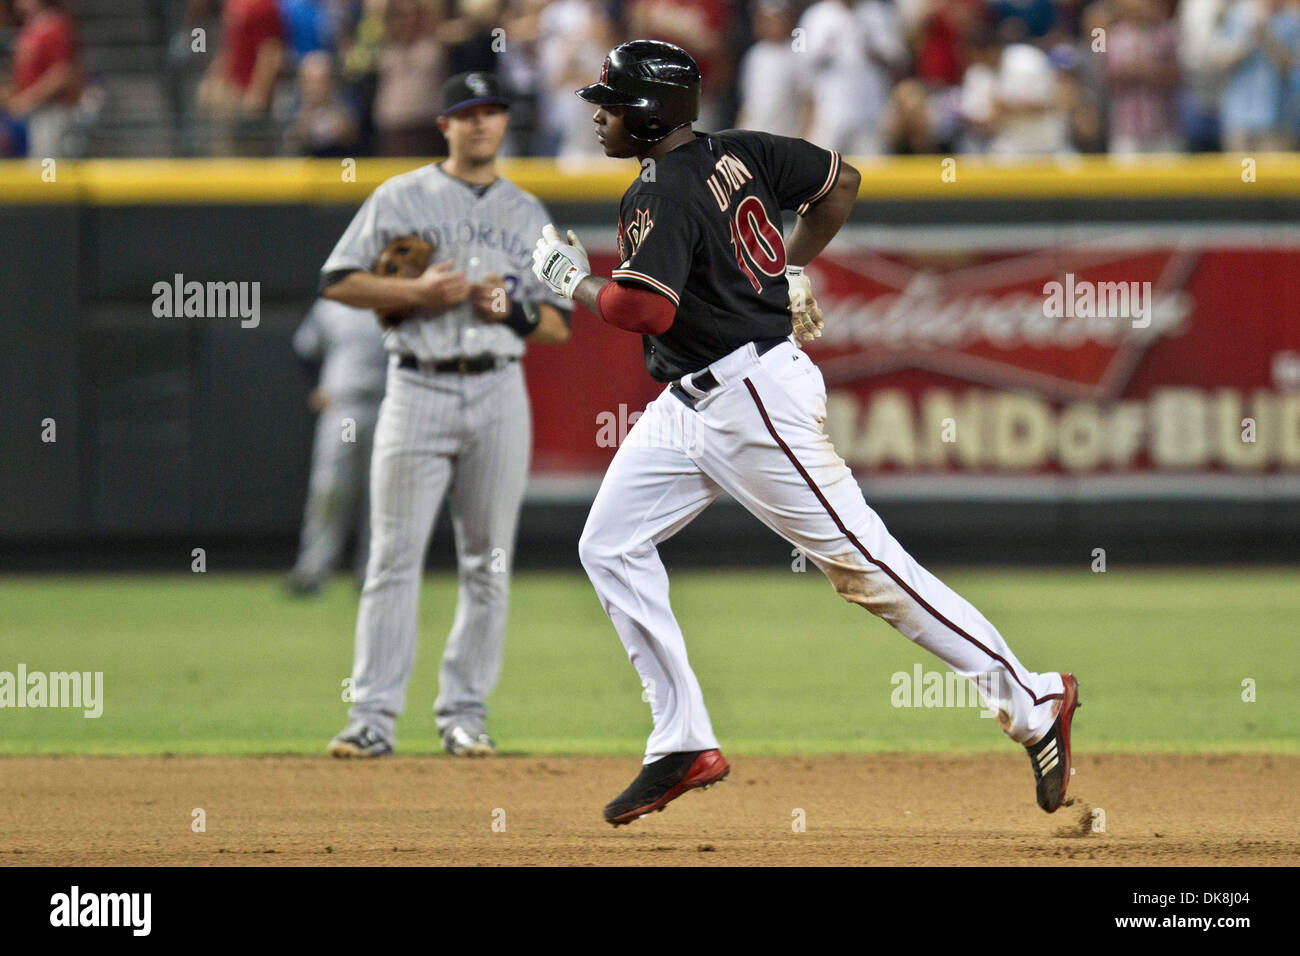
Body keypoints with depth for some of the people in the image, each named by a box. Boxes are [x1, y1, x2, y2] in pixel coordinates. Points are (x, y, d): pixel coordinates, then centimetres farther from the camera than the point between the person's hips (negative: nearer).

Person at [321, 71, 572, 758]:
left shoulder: (528, 214, 15)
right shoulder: (400, 198, 6)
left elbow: (558, 325, 14)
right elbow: (338, 281, 1)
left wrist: (513, 309, -6)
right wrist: (418, 293, -11)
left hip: (499, 393, 3)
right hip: (419, 388, -3)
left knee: (488, 561, 2)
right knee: (394, 555, -8)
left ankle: (464, 712, 9)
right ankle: (374, 715, -9)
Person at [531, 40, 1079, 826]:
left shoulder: (660, 199, -19)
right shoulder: (736, 153, 7)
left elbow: (644, 310, -31)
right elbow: (841, 181, 15)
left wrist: (577, 282, -12)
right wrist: (787, 270, 20)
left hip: (755, 403, -10)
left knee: (866, 565, -7)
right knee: (610, 546, 6)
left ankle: (1032, 703, -1)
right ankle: (685, 746, 7)